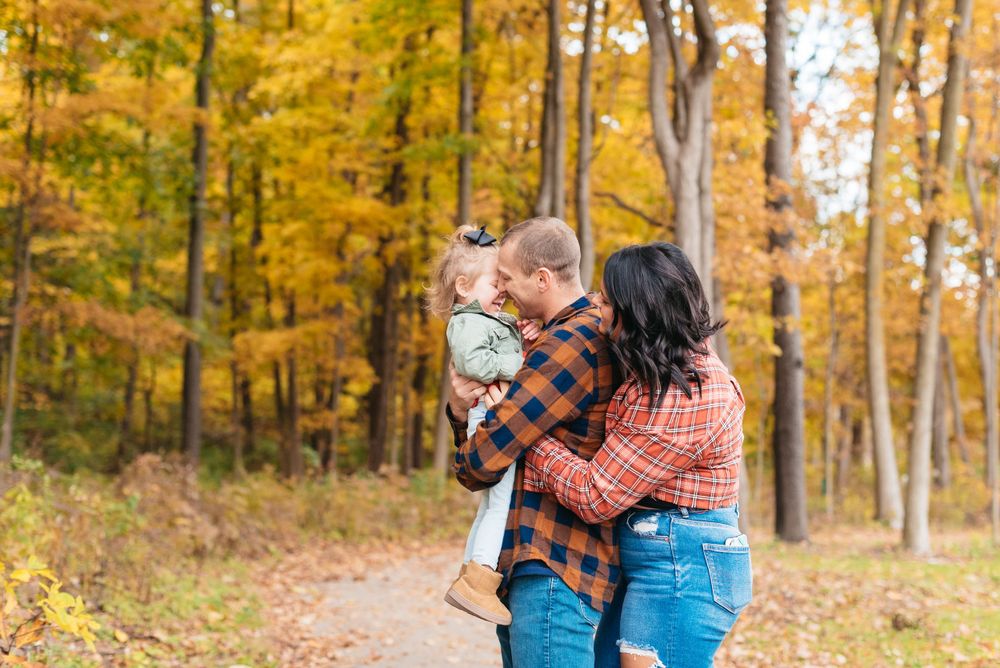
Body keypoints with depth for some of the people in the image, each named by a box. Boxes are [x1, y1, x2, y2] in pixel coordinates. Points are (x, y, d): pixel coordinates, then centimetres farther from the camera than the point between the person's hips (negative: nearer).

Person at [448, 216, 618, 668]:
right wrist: (461, 410, -2)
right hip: (523, 564, 10)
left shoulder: (571, 343, -16)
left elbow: (484, 459, -16)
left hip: (553, 568, -10)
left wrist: (465, 464, 7)